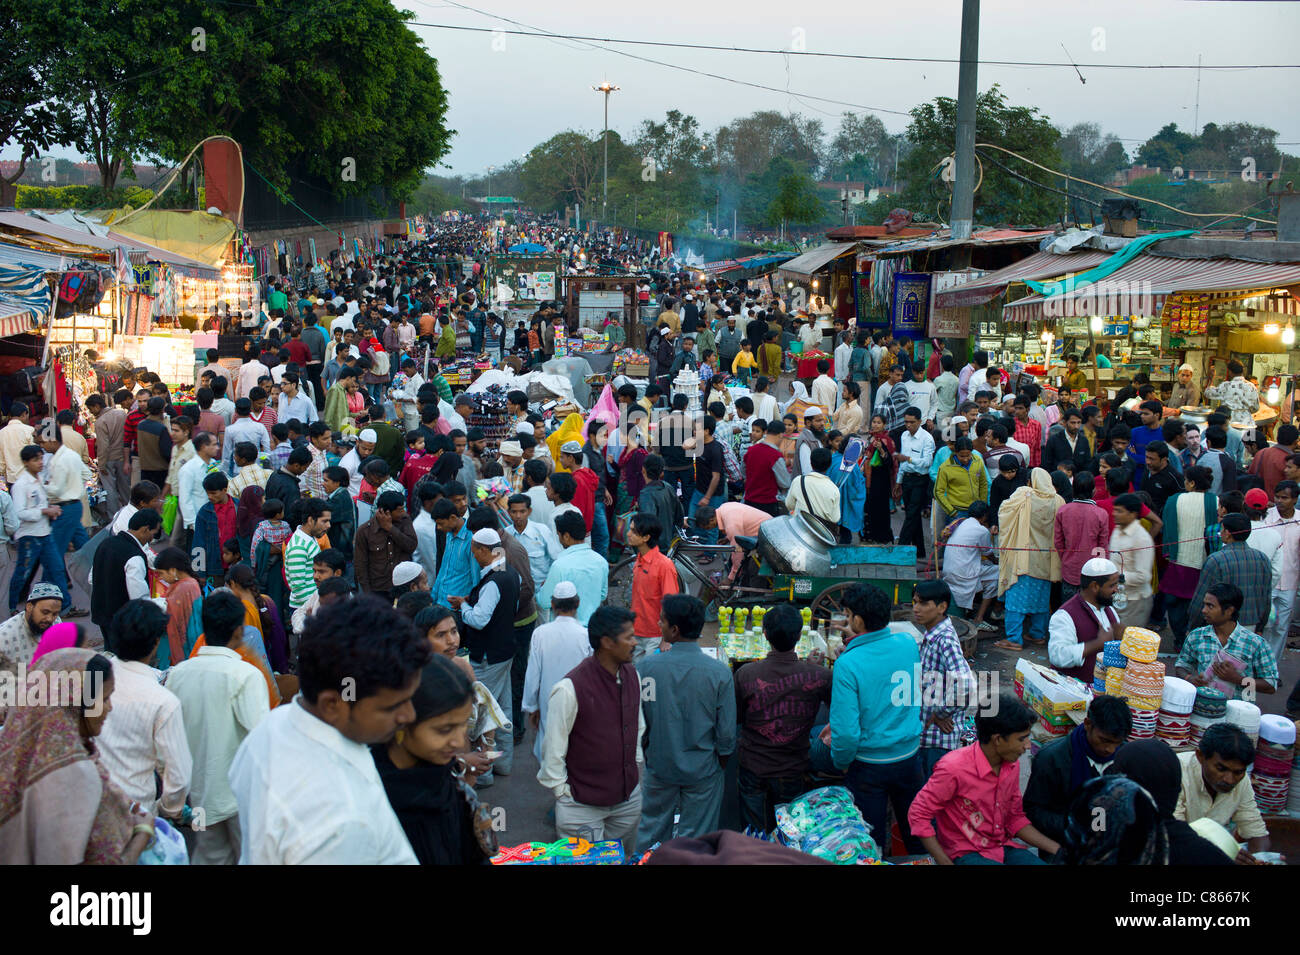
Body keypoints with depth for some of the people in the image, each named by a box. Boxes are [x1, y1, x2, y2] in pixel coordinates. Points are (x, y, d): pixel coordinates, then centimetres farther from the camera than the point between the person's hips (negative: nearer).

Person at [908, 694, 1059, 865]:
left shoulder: (1012, 764, 3)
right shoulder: (954, 769, -21)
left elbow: (1015, 818, 14)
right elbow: (918, 816, -15)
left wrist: (1058, 849, 4)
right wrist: (946, 863, -19)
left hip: (1004, 849, 6)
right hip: (965, 854, -6)